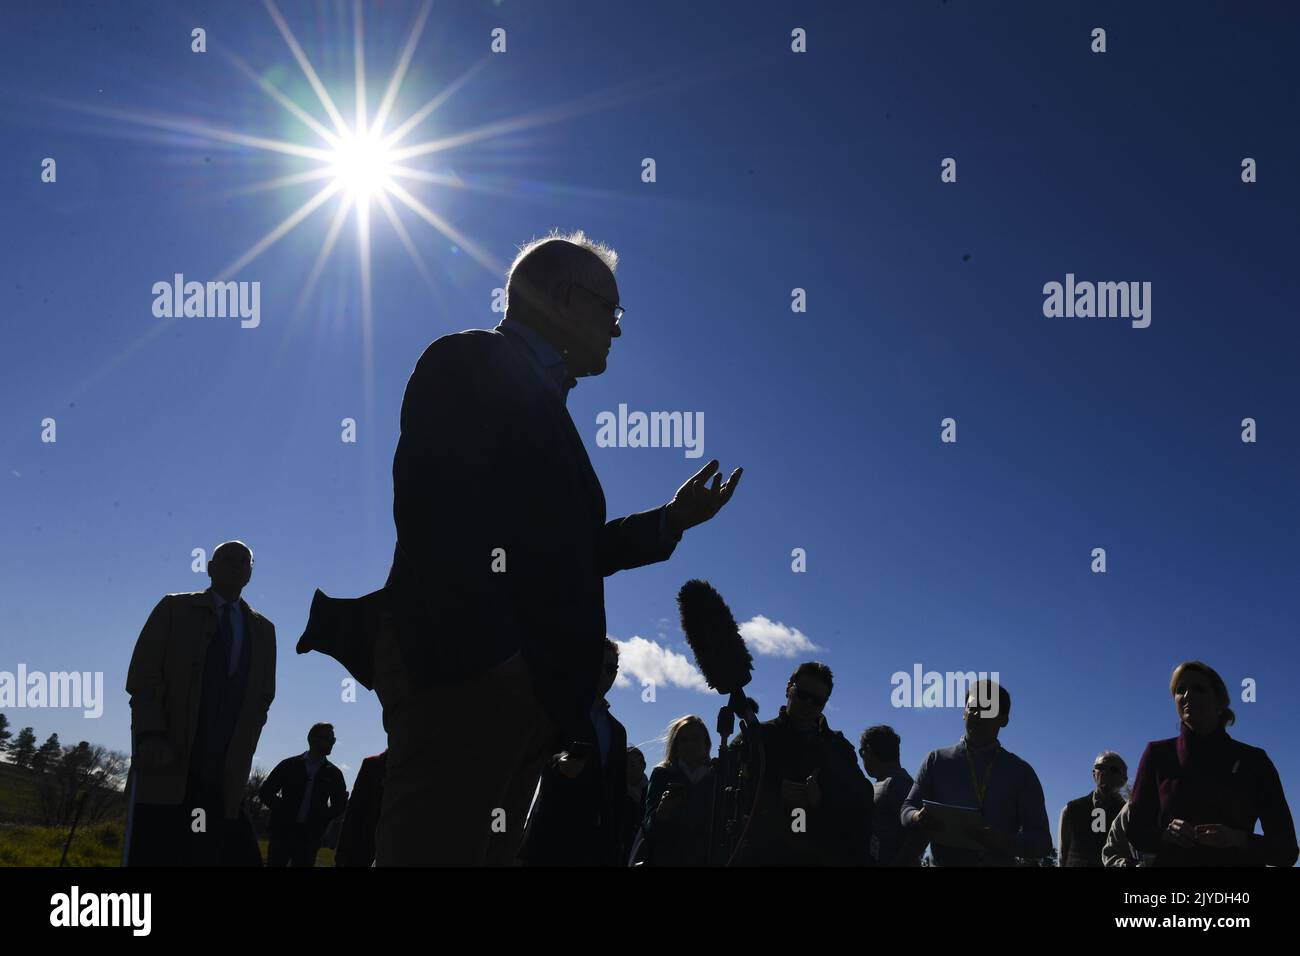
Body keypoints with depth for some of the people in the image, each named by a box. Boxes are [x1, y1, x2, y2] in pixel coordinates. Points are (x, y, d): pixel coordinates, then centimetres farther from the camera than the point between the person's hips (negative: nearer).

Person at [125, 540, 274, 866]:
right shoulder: (174, 609, 7)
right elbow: (142, 677, -1)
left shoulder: (262, 630, 16)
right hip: (165, 765, -3)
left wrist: (241, 752, 2)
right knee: (151, 856, -6)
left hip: (225, 775, 3)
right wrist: (151, 737, -15)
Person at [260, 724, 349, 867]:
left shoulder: (333, 773, 9)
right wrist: (284, 810, -3)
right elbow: (265, 792, 6)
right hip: (283, 831, -1)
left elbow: (340, 805, 13)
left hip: (310, 837, 1)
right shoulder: (289, 765, 6)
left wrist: (320, 818, 1)